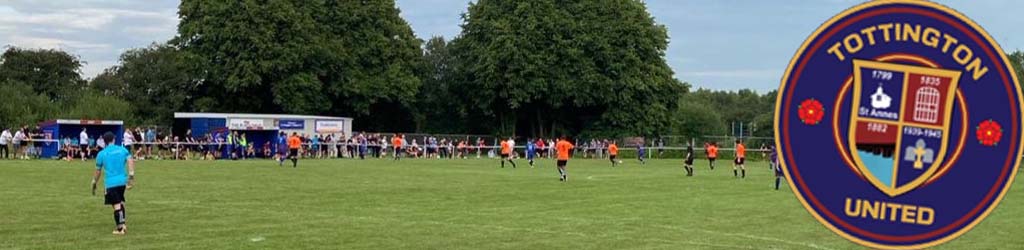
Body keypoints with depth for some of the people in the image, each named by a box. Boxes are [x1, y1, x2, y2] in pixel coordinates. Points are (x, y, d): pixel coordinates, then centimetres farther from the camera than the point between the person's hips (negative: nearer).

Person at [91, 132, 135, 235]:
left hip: (110, 183, -3)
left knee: (116, 205, -1)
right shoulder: (123, 149, 6)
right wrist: (131, 176, -9)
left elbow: (98, 171, 7)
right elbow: (130, 161, -7)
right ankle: (122, 224, 15)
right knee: (121, 202, 20)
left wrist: (94, 184, 18)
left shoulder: (101, 154, 2)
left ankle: (120, 228, 0)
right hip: (122, 181, 3)